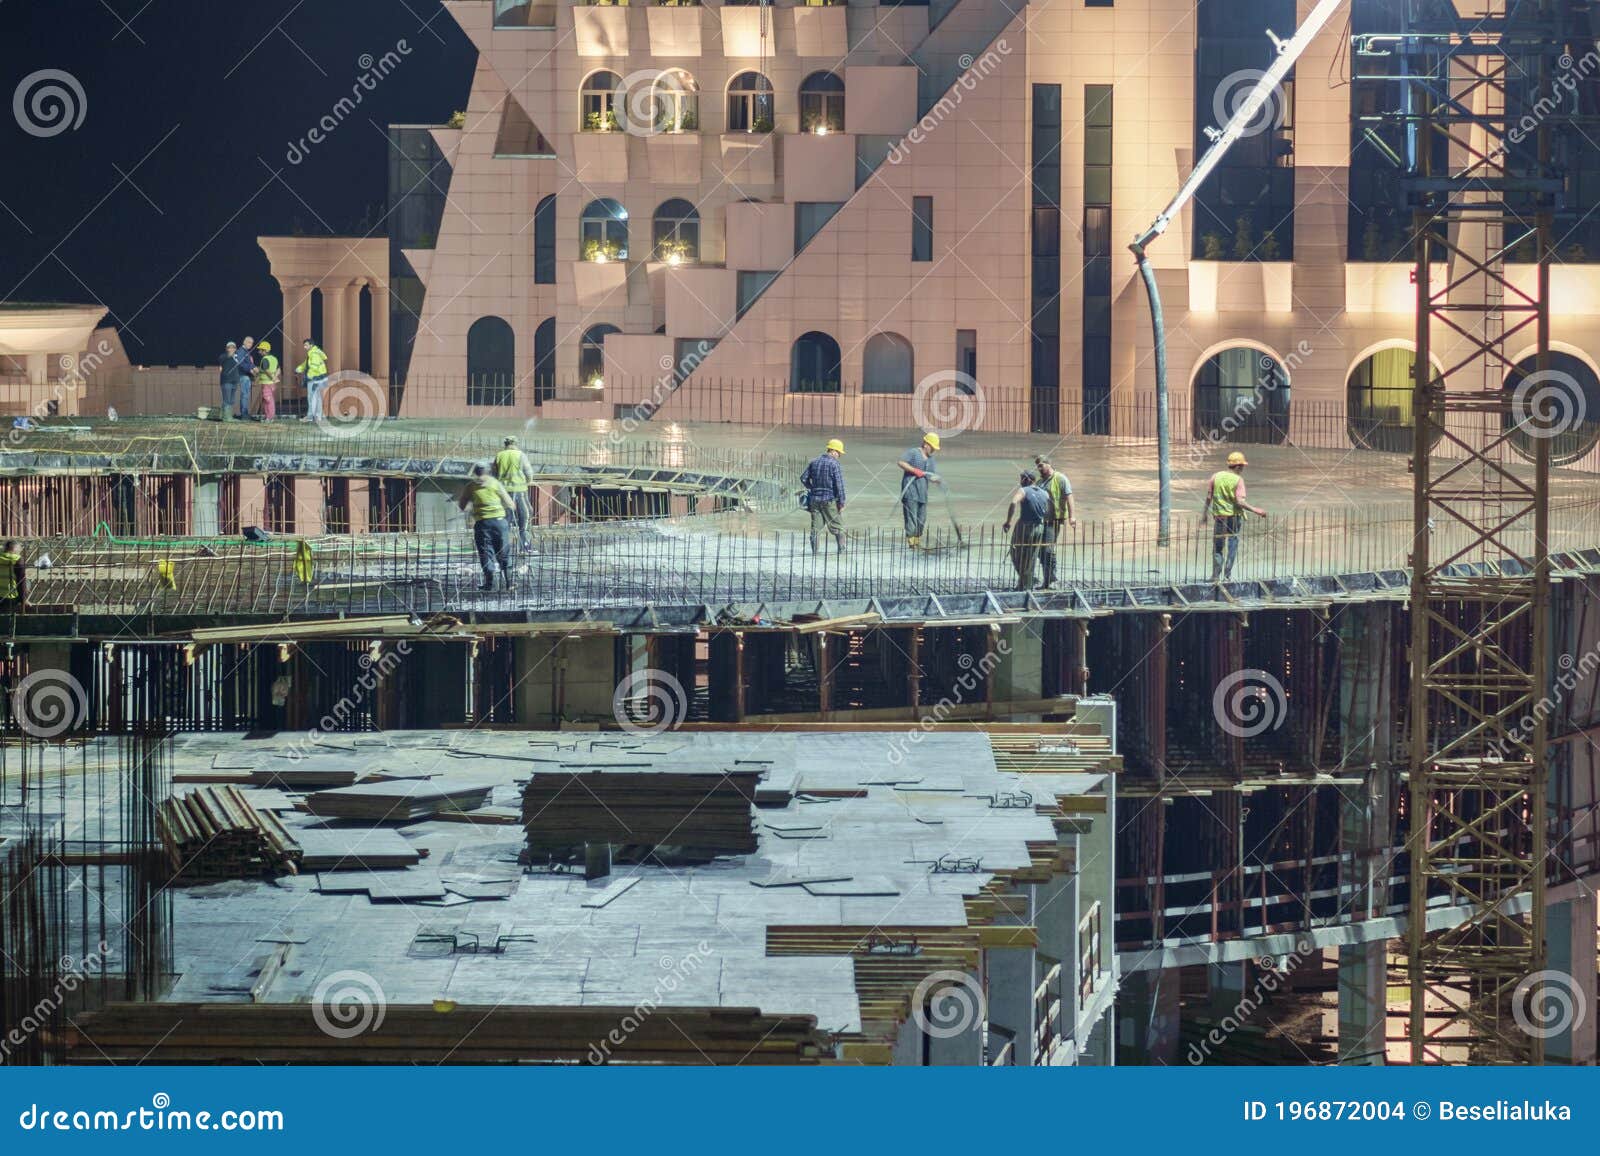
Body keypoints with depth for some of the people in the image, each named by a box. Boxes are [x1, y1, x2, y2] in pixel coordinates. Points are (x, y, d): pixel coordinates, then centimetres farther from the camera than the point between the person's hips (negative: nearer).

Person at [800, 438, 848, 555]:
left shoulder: (814, 461, 8)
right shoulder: (835, 464, -10)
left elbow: (804, 478, 12)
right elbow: (839, 485, -13)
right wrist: (842, 503, -8)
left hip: (814, 499, 5)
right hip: (830, 500, -5)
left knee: (816, 527, 6)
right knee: (838, 526, 4)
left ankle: (814, 551, 2)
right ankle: (841, 550, 0)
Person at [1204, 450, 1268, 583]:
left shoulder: (1216, 476, 1)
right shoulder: (1238, 480, -11)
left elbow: (1209, 497, 3)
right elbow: (1239, 501, -18)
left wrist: (1205, 513, 14)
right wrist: (1255, 510, -12)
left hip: (1218, 516, 3)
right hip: (1234, 516, -3)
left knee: (1217, 547, 12)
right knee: (1232, 546, 7)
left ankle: (1216, 575, 8)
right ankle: (1227, 576, 6)